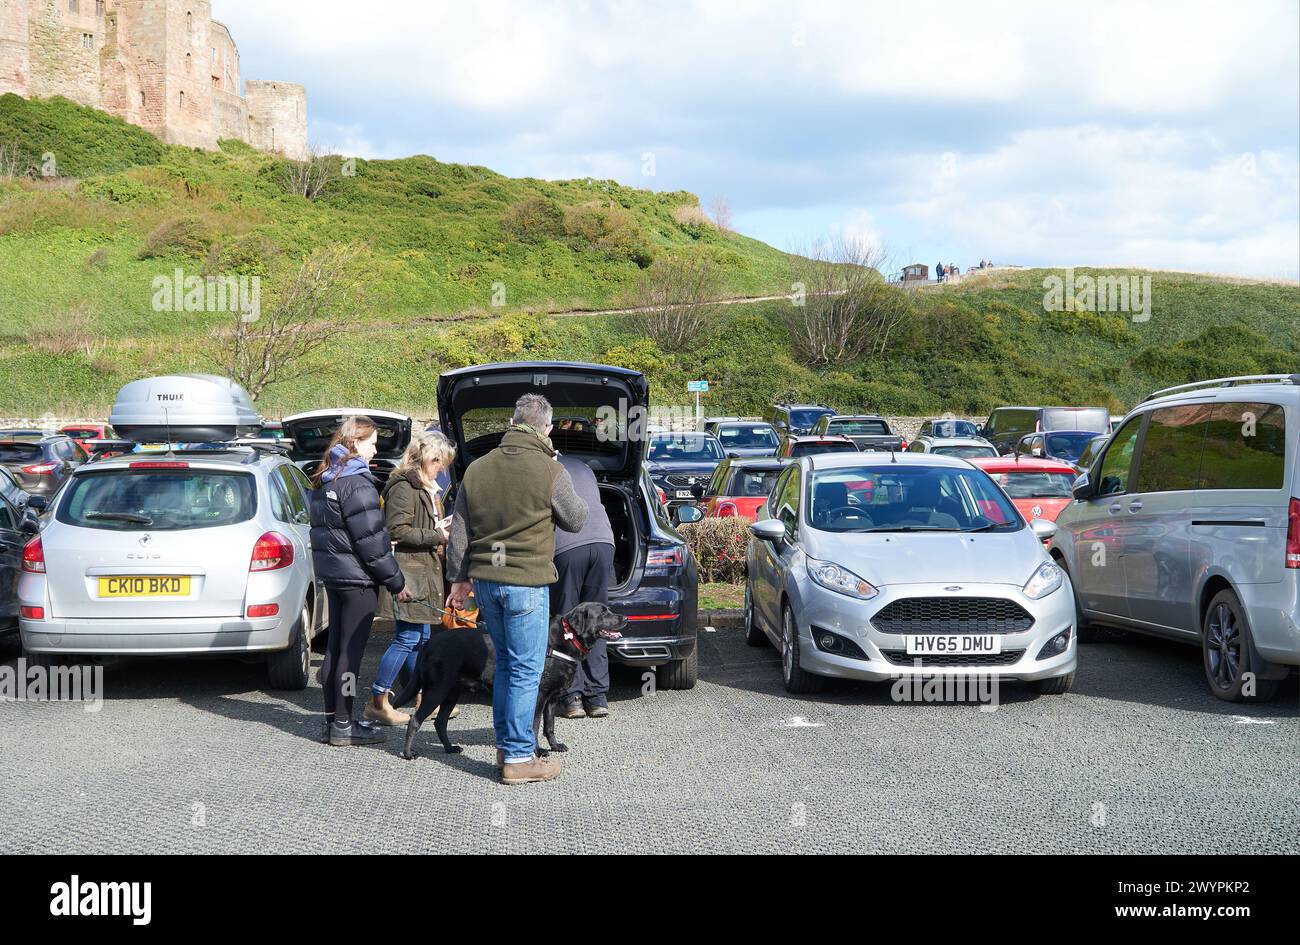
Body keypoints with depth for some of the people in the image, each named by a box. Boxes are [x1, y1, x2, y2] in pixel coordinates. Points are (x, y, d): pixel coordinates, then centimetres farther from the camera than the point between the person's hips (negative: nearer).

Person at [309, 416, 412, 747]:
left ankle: (332, 718, 20)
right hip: (357, 577, -9)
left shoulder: (324, 480, 12)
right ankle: (343, 725, 2)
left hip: (332, 574, 9)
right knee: (351, 651, -3)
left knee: (335, 646, 14)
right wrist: (396, 582, -12)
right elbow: (369, 539, -19)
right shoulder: (356, 483, -17)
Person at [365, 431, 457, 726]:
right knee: (407, 639, -9)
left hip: (424, 573, 10)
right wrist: (438, 535, -17)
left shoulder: (427, 488, 20)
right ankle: (377, 702, -3)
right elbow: (398, 531, -20)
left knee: (421, 638, 13)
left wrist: (441, 527, 14)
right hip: (409, 572, -10)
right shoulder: (403, 488, -13)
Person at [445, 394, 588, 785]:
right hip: (527, 581, -6)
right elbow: (576, 520, 2)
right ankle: (519, 757, 2)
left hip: (484, 579, 6)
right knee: (526, 669, 0)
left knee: (505, 662, 19)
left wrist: (459, 578, 20)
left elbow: (459, 533, 10)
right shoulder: (550, 472, -12)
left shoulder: (477, 469, 5)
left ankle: (505, 744, 25)